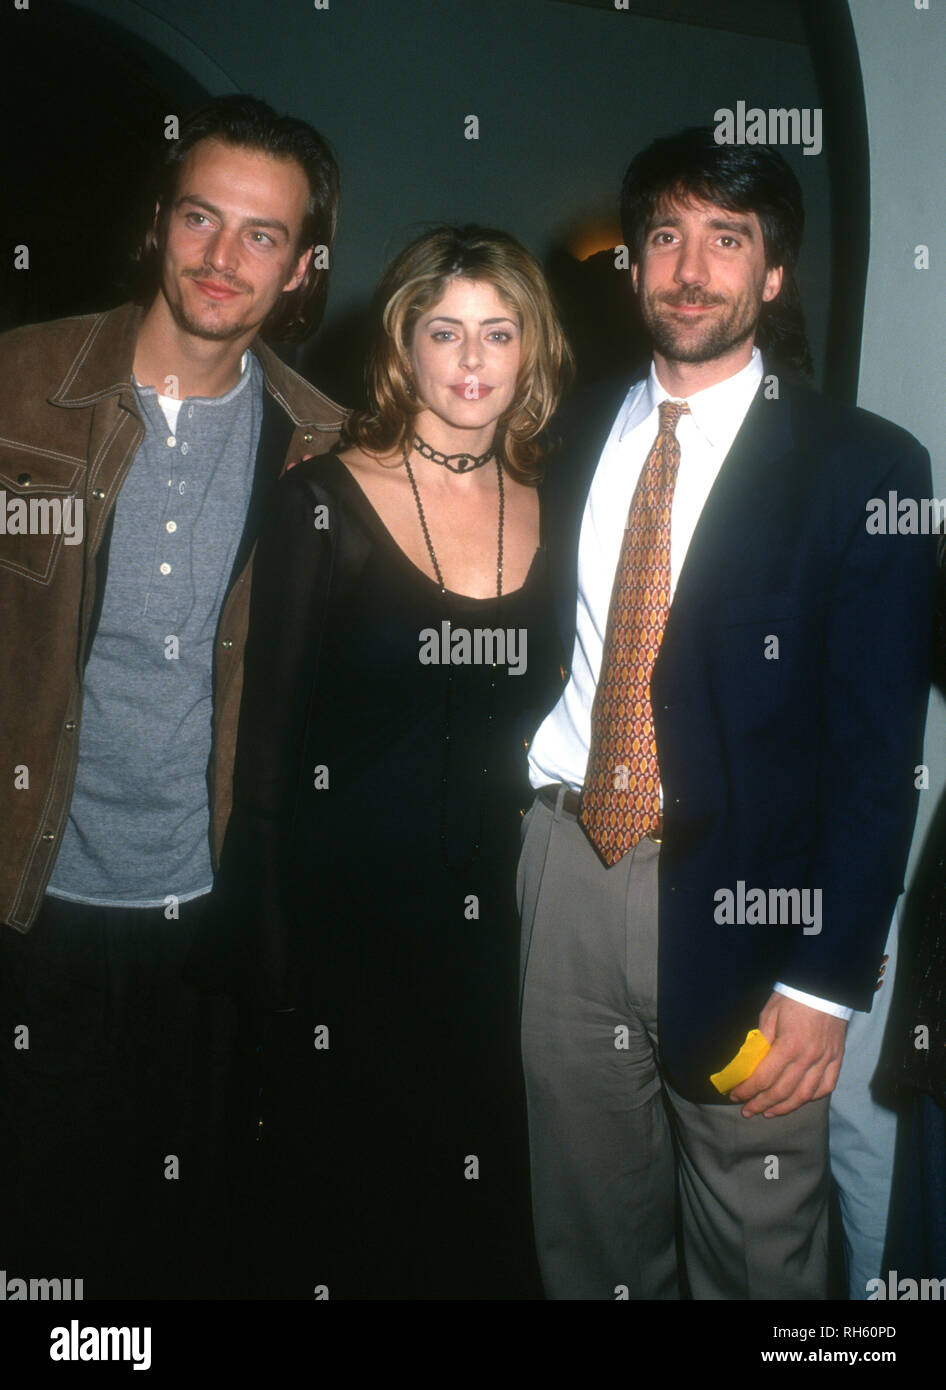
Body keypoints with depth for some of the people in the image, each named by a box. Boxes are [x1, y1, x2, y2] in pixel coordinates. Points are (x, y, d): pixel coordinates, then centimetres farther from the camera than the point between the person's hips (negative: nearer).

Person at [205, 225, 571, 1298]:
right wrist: (261, 946, -8)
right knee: (341, 1209, 11)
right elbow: (269, 731, -7)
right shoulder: (325, 502, -6)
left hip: (494, 913, 4)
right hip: (344, 912, -3)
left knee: (481, 1216, 15)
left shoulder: (550, 513, 5)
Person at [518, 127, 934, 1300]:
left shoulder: (863, 467, -7)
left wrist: (826, 981, -12)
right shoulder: (577, 433, 9)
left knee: (756, 1256, 12)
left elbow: (875, 749, -9)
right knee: (588, 1242, 19)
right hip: (569, 867, 4)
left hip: (740, 900, -3)